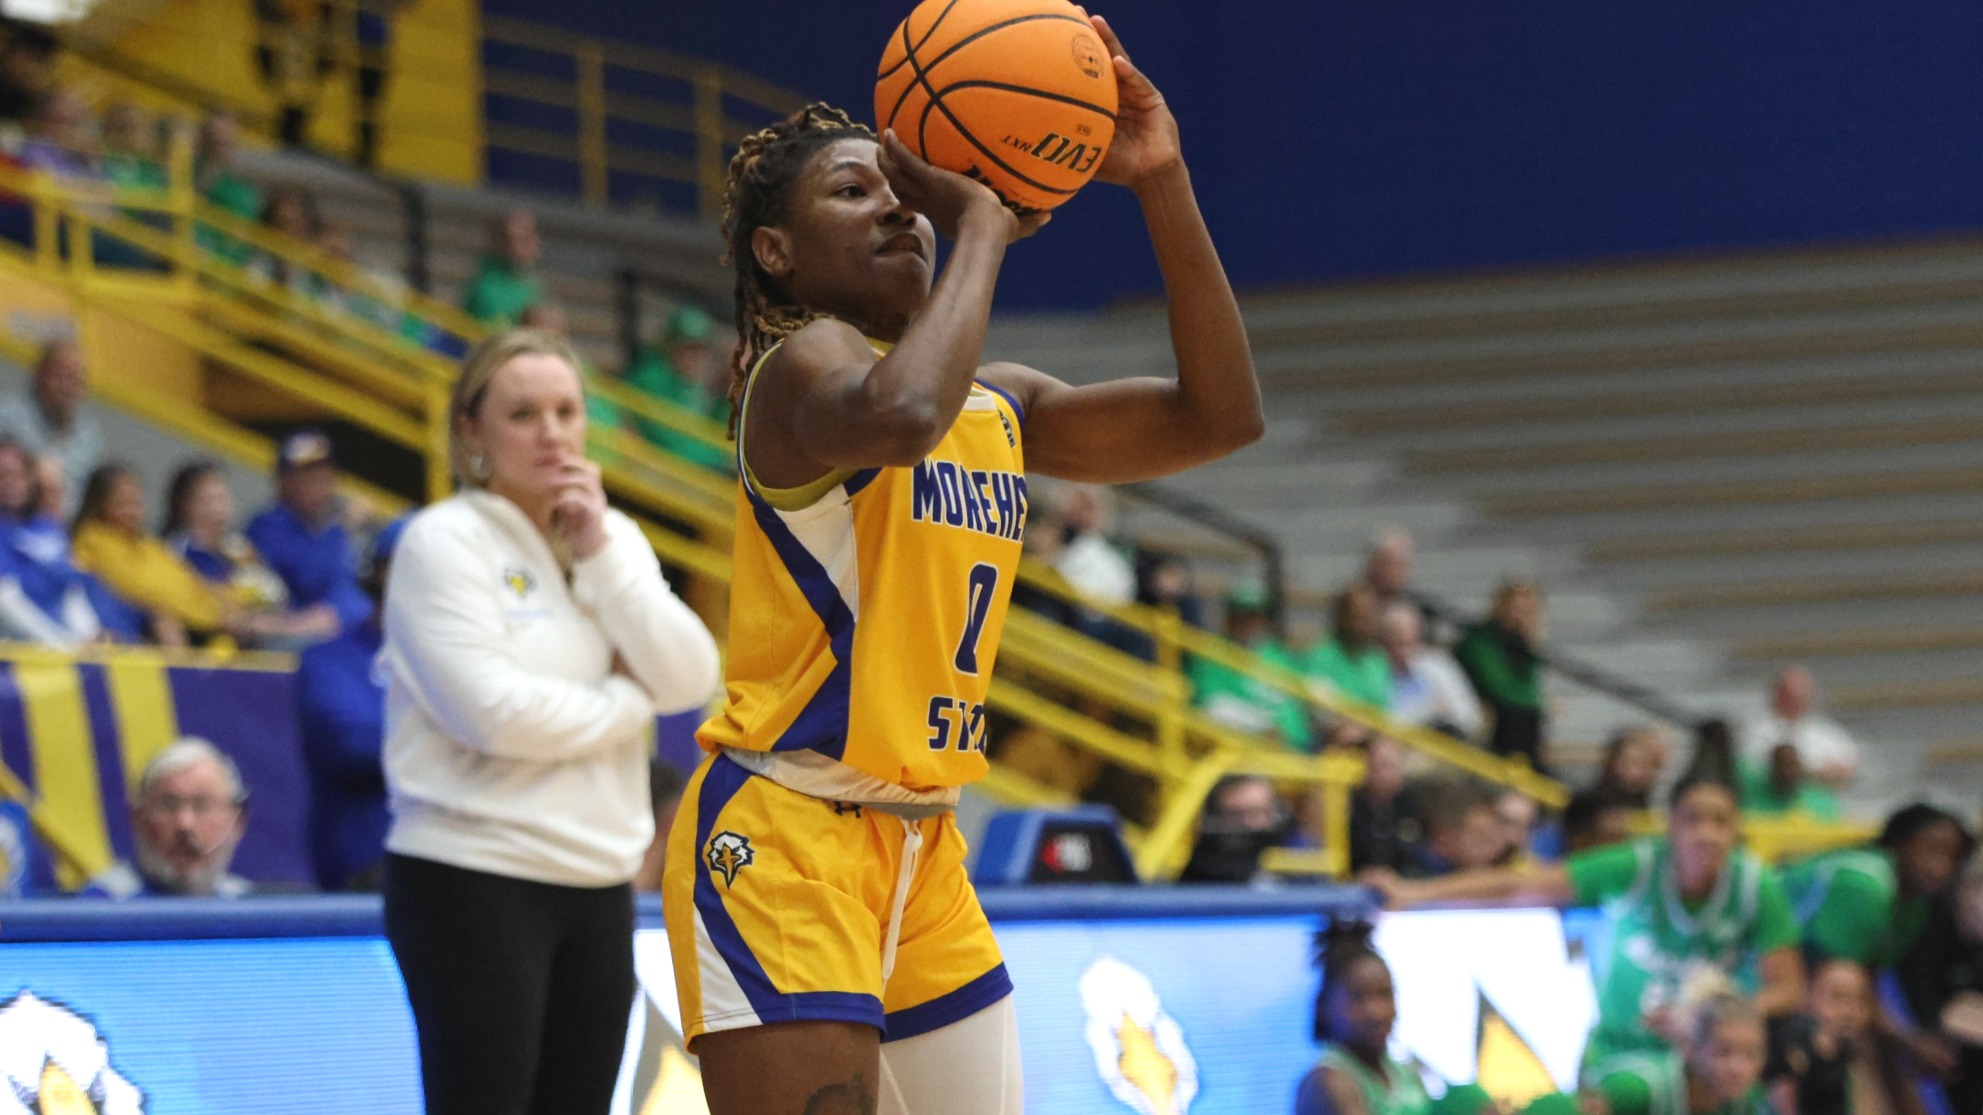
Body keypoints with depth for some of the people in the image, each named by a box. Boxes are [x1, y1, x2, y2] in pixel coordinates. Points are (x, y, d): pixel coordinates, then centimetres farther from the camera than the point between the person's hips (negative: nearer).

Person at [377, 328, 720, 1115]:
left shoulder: (612, 538, 12)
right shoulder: (443, 542, -8)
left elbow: (691, 681, -1)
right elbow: (493, 711, -19)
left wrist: (600, 550, -7)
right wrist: (628, 703, -6)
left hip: (597, 884, 6)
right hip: (471, 877, -6)